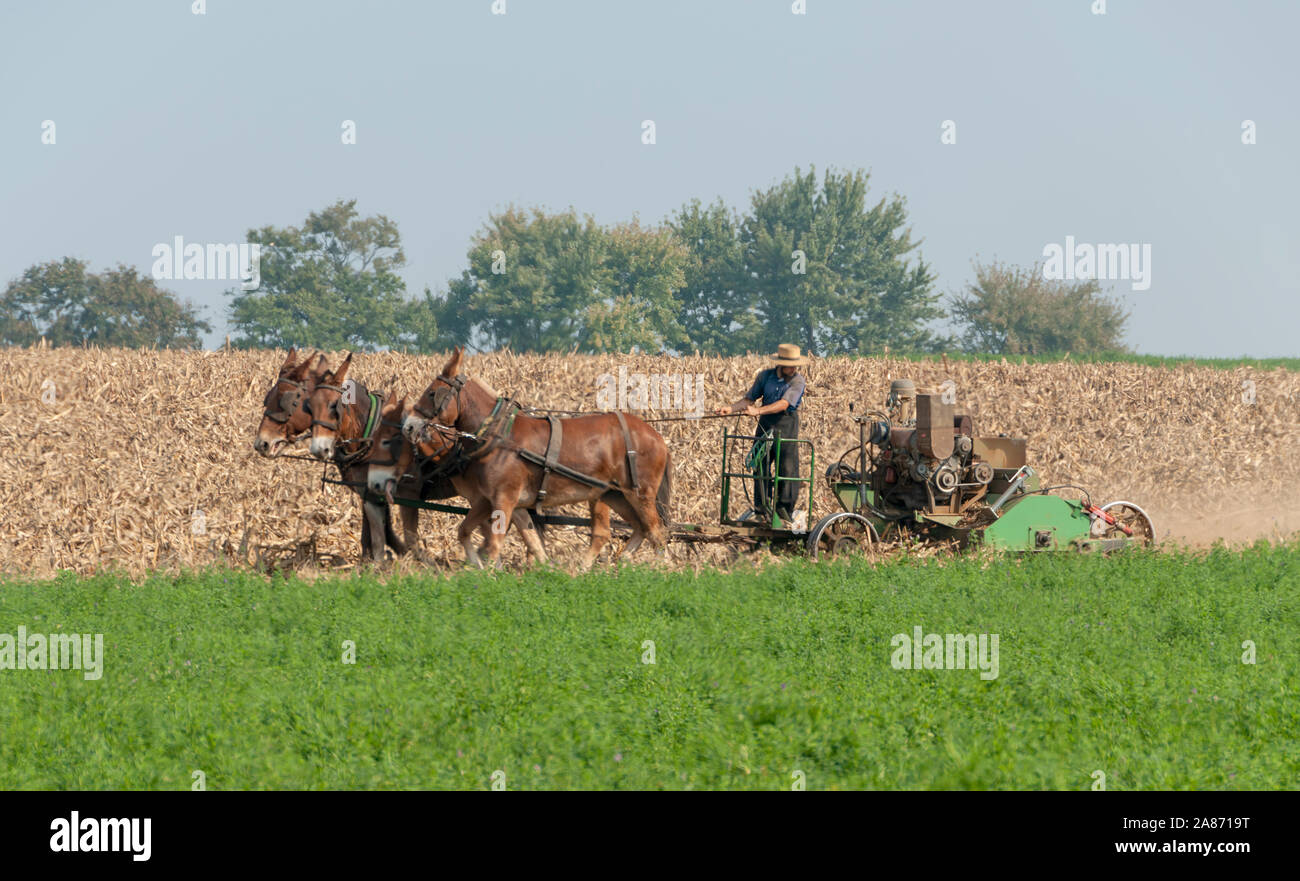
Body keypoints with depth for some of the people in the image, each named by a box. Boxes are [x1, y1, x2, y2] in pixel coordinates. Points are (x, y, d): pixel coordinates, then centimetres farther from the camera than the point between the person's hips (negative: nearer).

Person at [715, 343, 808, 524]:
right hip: (765, 424, 3)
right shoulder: (765, 376, 4)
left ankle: (785, 510, 5)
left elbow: (784, 404, -21)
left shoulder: (798, 381, -8)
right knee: (761, 465, 1)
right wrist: (731, 408, -6)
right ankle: (763, 506, 9)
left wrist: (758, 411, -31)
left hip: (786, 424, -3)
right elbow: (750, 399, 10)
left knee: (787, 467, -4)